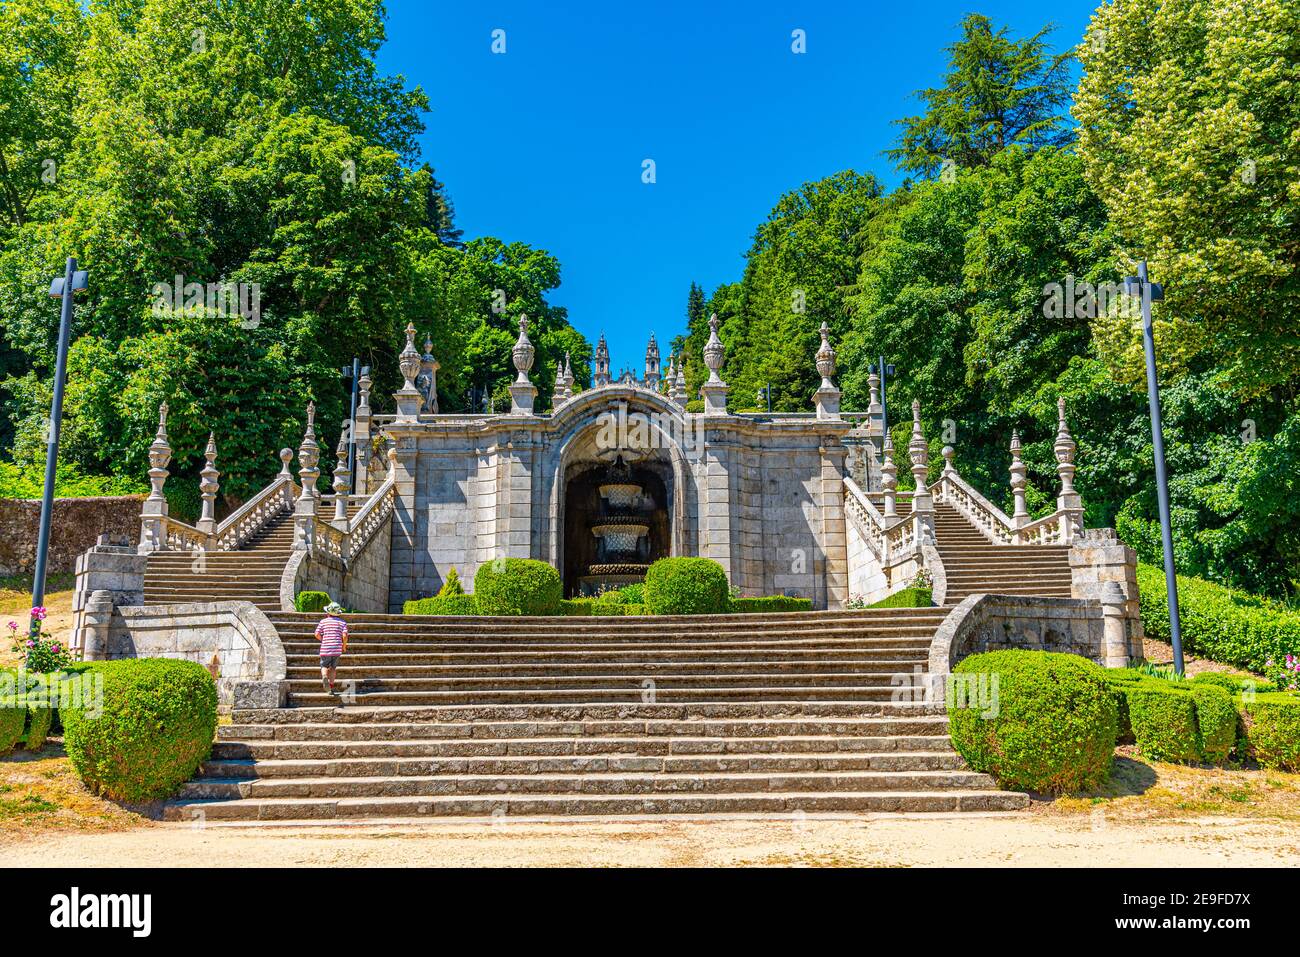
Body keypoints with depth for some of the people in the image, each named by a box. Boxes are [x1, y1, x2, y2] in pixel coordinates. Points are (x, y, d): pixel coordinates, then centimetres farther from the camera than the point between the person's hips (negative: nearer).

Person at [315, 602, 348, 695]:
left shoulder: (323, 621, 4)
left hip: (325, 649, -1)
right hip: (337, 649, 1)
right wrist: (344, 646, 9)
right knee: (333, 667, 14)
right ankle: (331, 687, 10)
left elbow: (317, 634, -2)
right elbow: (345, 635, -8)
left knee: (324, 666, 13)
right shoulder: (342, 622, 3)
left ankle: (324, 677, -19)